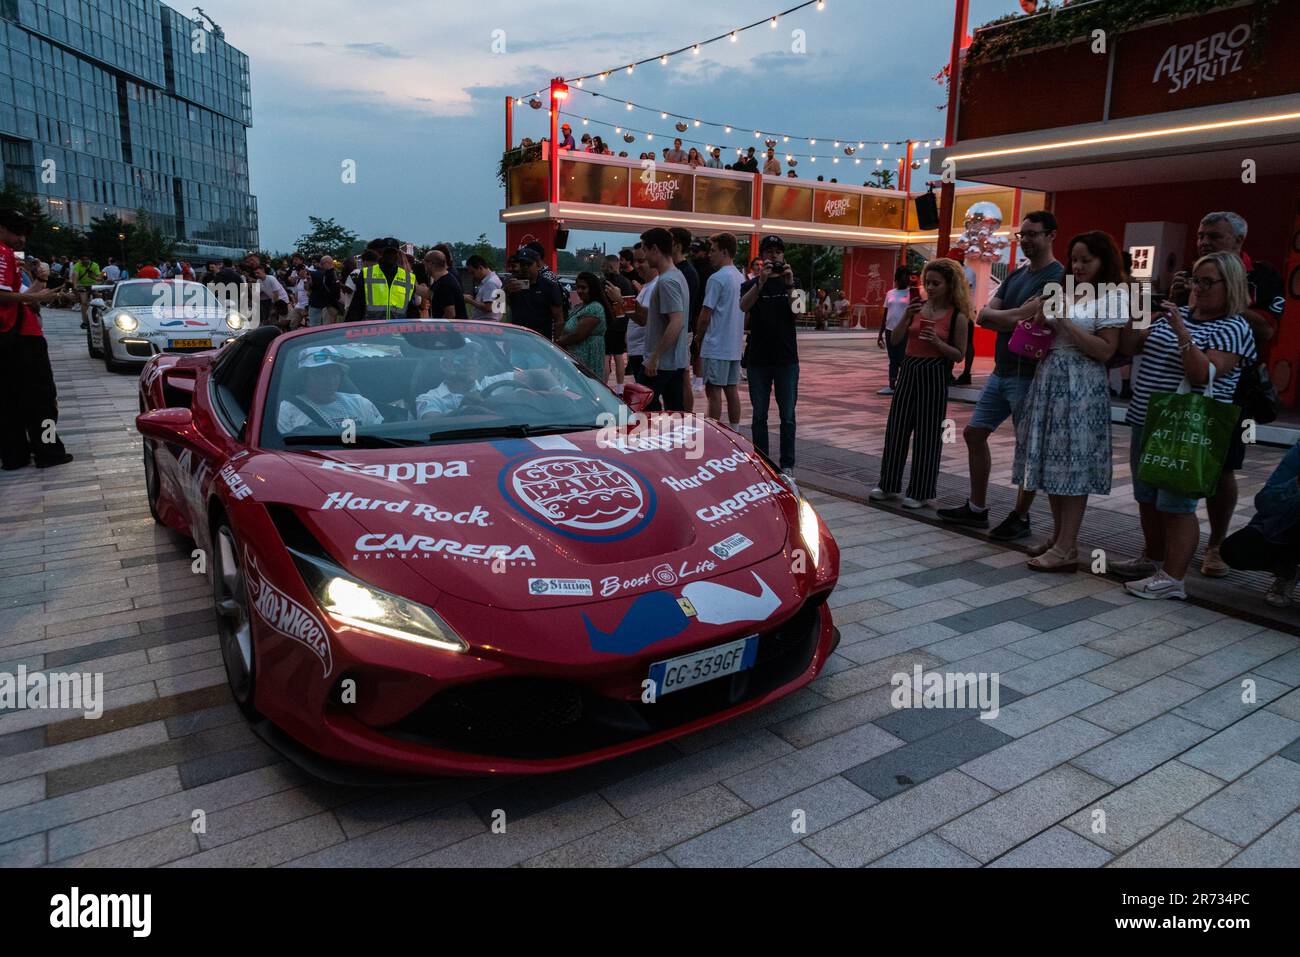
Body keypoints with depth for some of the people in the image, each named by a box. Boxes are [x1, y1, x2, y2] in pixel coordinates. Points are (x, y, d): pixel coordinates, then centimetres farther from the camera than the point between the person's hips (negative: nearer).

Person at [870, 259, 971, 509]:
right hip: (909, 371, 5)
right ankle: (889, 484, 21)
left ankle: (921, 492, 10)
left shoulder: (958, 317, -5)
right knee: (897, 428, 8)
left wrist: (937, 342, -19)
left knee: (927, 433, 0)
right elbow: (896, 339, 3)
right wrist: (906, 317, -13)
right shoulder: (918, 307, 6)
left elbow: (959, 355, -4)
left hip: (935, 375, -5)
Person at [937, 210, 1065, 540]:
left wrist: (994, 315, -5)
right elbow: (984, 317, 4)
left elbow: (1020, 317, -22)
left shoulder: (1057, 276, -12)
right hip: (1002, 370, 9)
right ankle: (977, 508, 21)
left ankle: (1020, 518, 13)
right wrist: (1013, 321, -12)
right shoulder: (1015, 276, 15)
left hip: (1029, 374, -9)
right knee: (974, 433, 10)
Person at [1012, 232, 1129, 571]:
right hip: (1049, 380, 7)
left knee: (1072, 464, -7)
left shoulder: (1112, 295, -3)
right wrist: (1042, 319, 3)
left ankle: (1067, 549, -3)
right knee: (1051, 460, 9)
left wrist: (1066, 323, -15)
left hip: (1082, 387, -7)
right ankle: (1058, 536, 20)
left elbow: (1105, 351, -12)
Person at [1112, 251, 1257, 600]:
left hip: (1186, 432, -8)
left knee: (1175, 505, -6)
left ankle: (1172, 578, -1)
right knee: (1147, 499, 16)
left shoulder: (1234, 329, -7)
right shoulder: (1179, 314, 13)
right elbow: (1131, 348, 15)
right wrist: (1134, 316, -1)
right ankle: (1152, 559, 31)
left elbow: (1202, 374, -20)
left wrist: (1181, 332, -24)